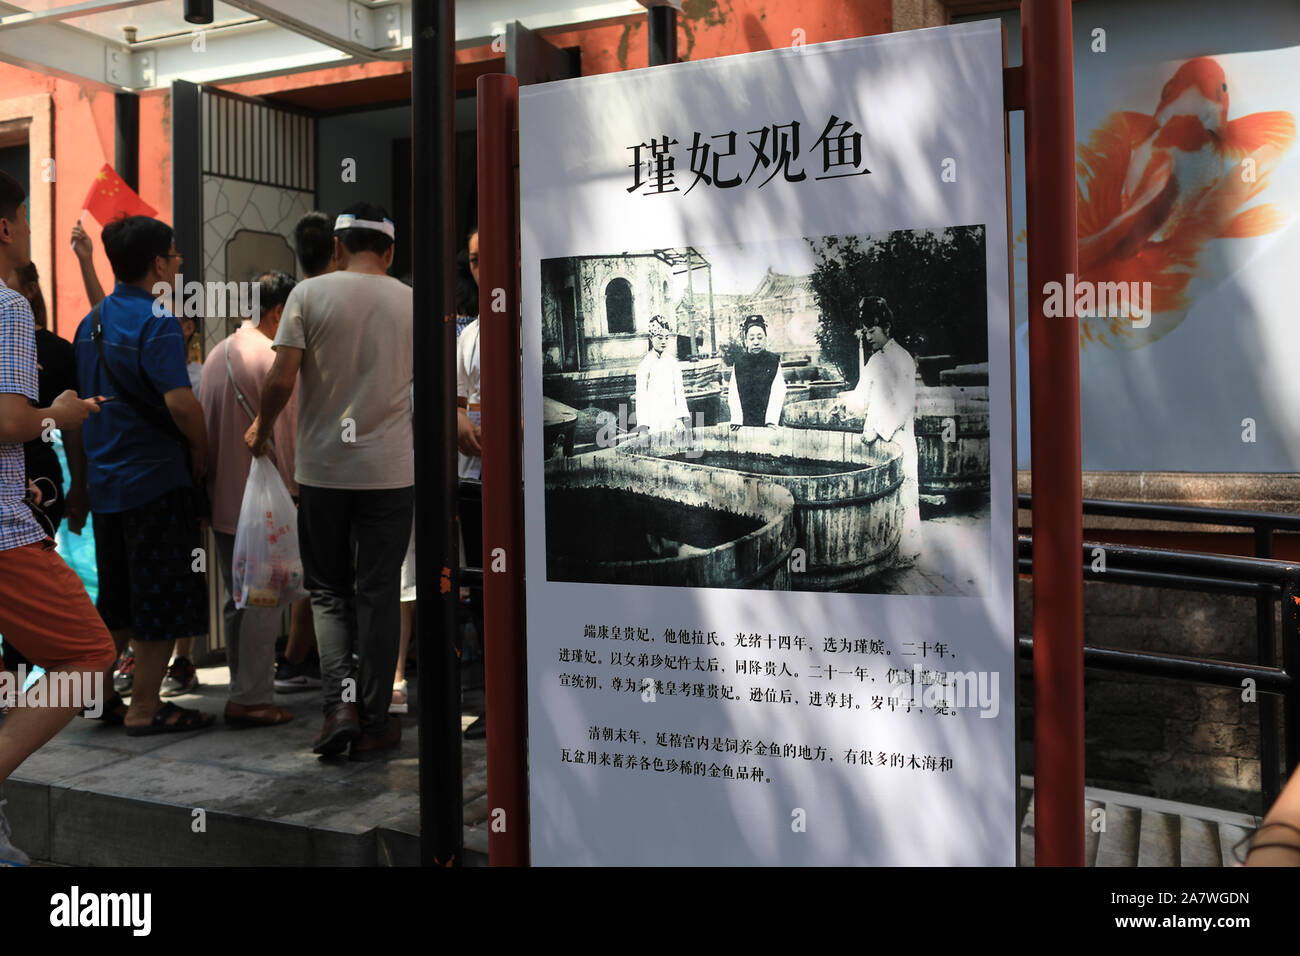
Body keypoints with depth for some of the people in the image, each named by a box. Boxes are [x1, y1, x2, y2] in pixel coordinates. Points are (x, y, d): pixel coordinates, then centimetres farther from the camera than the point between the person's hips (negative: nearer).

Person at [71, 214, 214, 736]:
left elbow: (84, 397, 17)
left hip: (104, 477, 8)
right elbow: (181, 402, -25)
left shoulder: (90, 323, 12)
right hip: (155, 477, -8)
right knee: (164, 595, 1)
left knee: (115, 596, 18)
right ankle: (145, 707, 6)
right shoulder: (156, 322, -14)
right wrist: (200, 452, -9)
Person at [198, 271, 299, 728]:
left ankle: (244, 689, 22)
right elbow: (287, 432, -13)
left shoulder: (217, 354, 11)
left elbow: (204, 421, 15)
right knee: (264, 599, -3)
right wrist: (293, 489, -5)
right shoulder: (273, 358, -13)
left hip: (221, 497, 8)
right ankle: (252, 698, -1)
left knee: (236, 598, 14)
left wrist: (211, 479, 20)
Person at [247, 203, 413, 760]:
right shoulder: (411, 303, 3)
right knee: (378, 594, 8)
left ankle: (340, 701, -3)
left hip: (321, 468, -1)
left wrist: (261, 429, 9)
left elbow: (281, 381, -10)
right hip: (390, 470, 1)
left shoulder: (309, 294, -3)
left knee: (328, 591, 13)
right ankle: (373, 724, 12)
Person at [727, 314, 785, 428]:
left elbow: (777, 393, -7)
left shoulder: (774, 361, 0)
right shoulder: (739, 362, 3)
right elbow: (733, 394, -2)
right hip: (745, 422, 1)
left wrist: (771, 421, -16)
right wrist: (736, 420, -12)